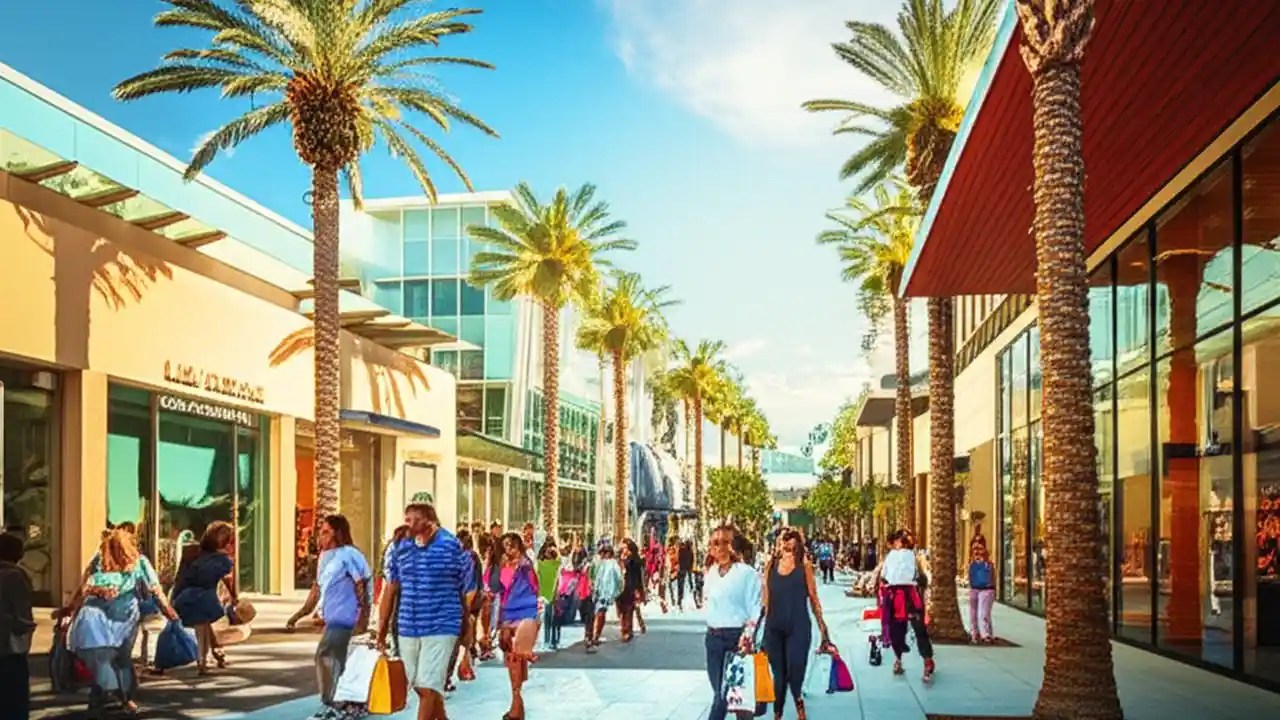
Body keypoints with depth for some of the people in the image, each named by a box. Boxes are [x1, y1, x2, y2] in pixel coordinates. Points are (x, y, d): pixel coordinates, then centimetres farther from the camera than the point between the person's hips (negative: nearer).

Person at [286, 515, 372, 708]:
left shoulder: (348, 555, -13)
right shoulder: (325, 556, 14)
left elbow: (362, 585, -16)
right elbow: (318, 587, 21)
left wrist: (363, 618, -21)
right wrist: (299, 614, 20)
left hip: (343, 618, -9)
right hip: (332, 618, 9)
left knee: (324, 657, -13)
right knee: (335, 663, 15)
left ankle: (331, 704, -5)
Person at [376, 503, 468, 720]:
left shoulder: (452, 546, -7)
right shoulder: (400, 549, 5)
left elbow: (465, 590, 0)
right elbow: (391, 590, 10)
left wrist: (467, 628, 4)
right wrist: (382, 627, 8)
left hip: (441, 628, -5)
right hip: (407, 629, 5)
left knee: (428, 687, -9)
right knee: (422, 688, 15)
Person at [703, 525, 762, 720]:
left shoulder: (747, 573, -12)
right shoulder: (711, 572, 9)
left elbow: (755, 610, -13)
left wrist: (747, 638, -20)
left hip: (737, 637, -7)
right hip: (713, 636, 7)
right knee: (718, 689, 9)